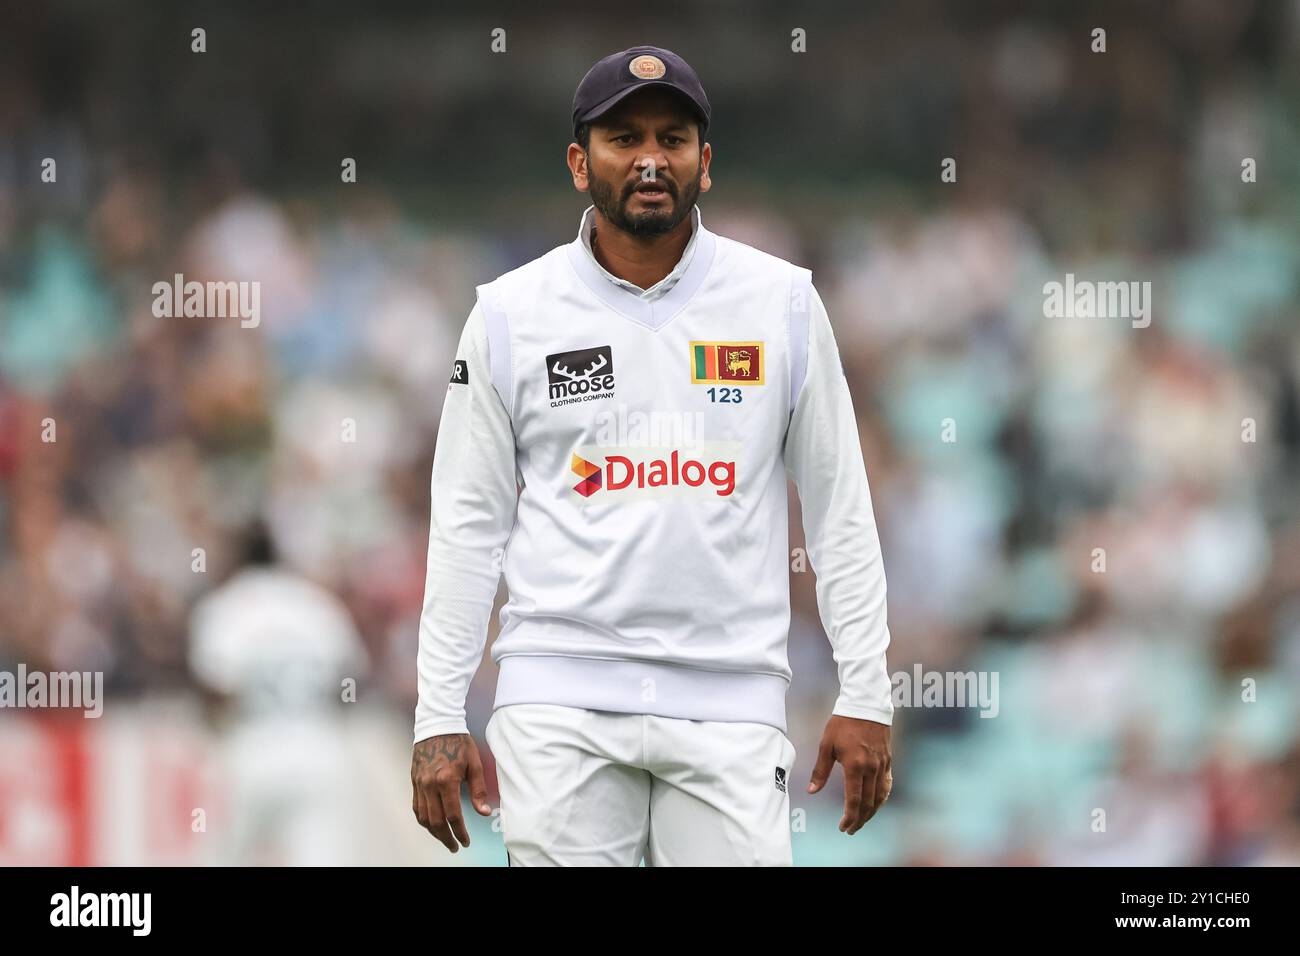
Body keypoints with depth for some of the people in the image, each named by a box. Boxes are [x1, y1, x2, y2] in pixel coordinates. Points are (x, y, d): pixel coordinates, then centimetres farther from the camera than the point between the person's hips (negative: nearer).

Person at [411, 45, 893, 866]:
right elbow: (468, 524, 6)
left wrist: (865, 696, 2)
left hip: (729, 698, 0)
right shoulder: (511, 314, 5)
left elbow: (840, 507, 8)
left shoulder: (782, 304, 6)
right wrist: (440, 719, 1)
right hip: (561, 698, 0)